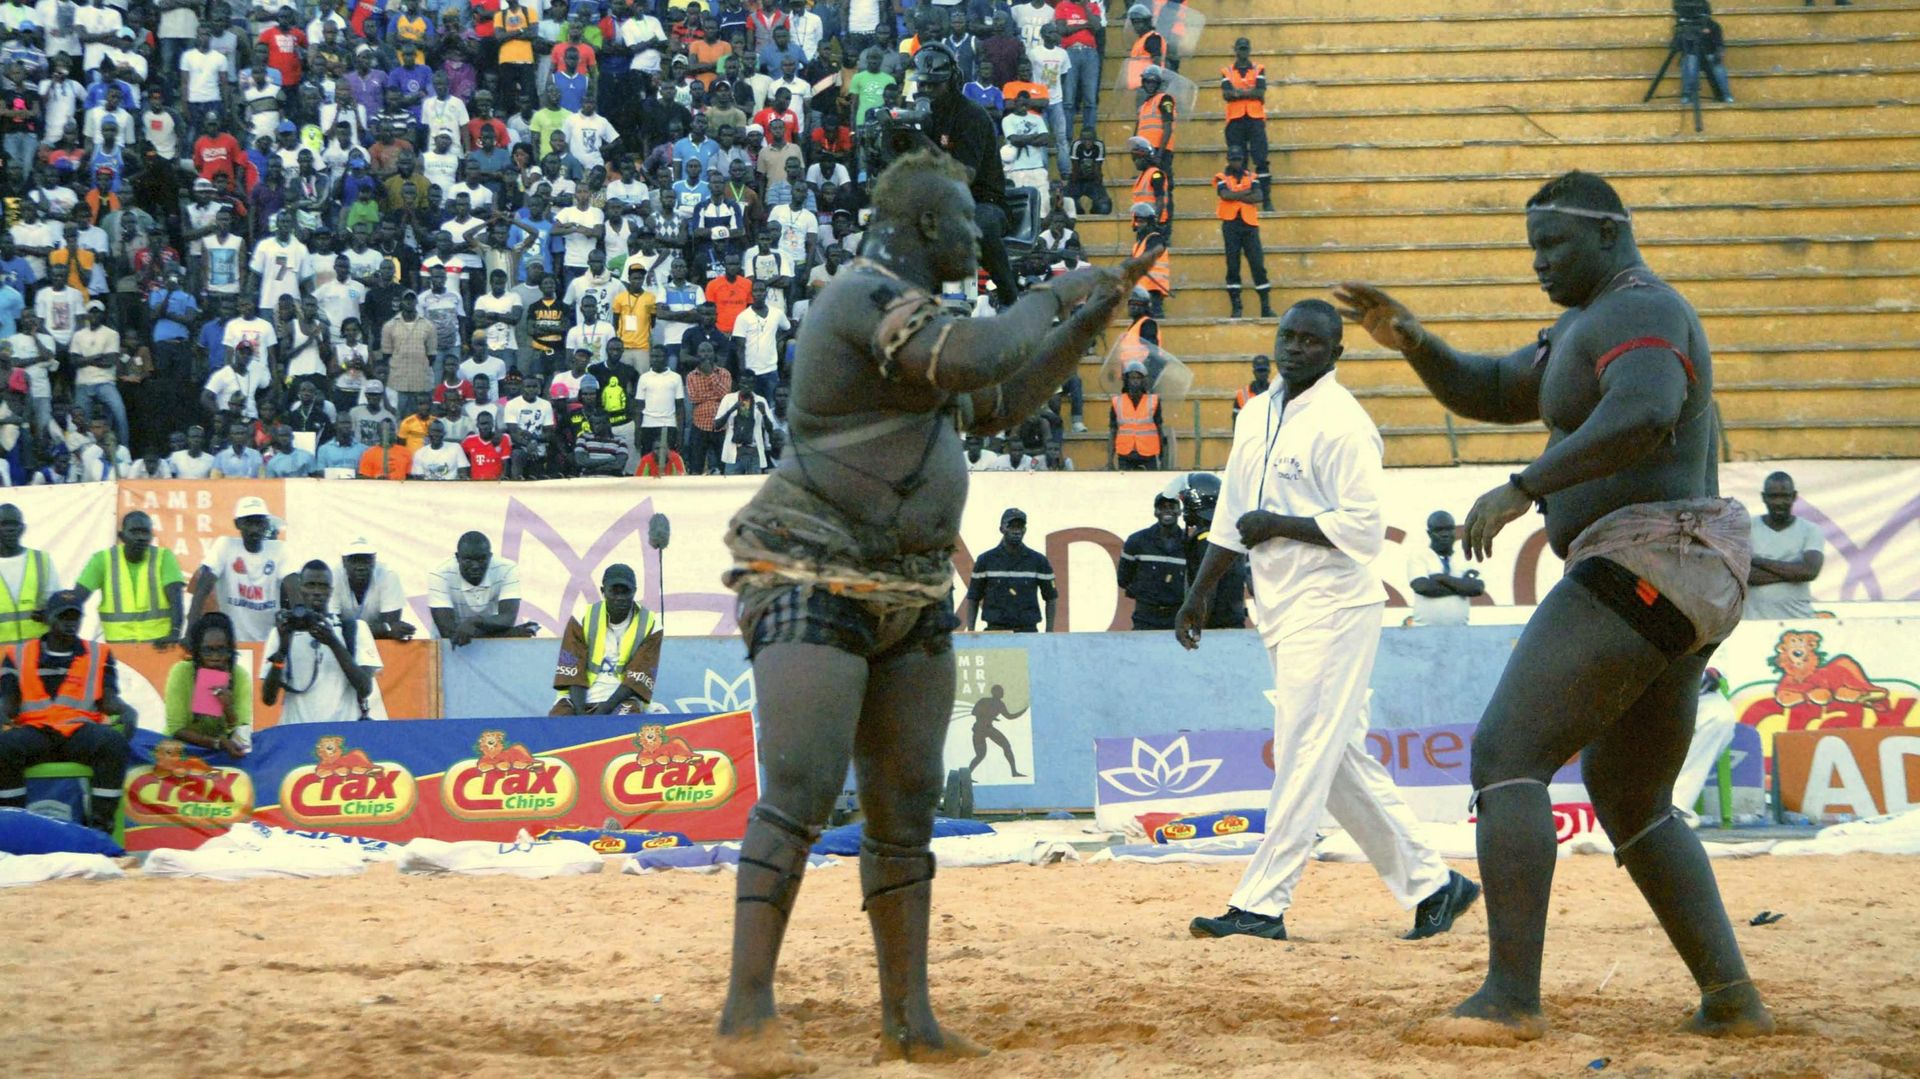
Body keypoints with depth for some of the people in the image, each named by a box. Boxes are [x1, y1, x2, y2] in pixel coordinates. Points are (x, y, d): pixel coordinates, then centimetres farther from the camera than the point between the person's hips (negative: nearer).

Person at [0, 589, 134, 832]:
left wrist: (126, 712, -15)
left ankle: (100, 824, -27)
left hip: (80, 731, 0)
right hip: (34, 731, 0)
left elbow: (107, 699, 8)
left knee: (113, 742, -34)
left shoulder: (99, 655, 19)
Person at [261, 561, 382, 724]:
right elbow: (268, 698, 2)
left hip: (345, 730, 0)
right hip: (298, 729, 0)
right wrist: (283, 648, -10)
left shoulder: (355, 629, 9)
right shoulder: (280, 633, 10)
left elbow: (365, 689, -3)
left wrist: (334, 643, -11)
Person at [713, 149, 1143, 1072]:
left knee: (905, 807, 8)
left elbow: (998, 405, 25)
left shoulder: (904, 310, 18)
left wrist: (1092, 319, 21)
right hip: (815, 584, -10)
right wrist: (1049, 297, -12)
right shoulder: (868, 296, -14)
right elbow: (974, 361, -29)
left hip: (907, 597, 10)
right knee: (800, 792, -18)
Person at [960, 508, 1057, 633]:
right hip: (995, 631, -1)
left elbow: (1051, 598, 11)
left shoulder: (1038, 560, 5)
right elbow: (973, 599, 8)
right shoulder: (985, 560, 4)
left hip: (1028, 632, 1)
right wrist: (970, 632, -1)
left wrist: (1049, 632, 2)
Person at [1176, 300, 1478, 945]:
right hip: (1281, 614, 9)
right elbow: (1234, 516, 23)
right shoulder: (1256, 416, 15)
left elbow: (1365, 530, -19)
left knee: (1303, 756, -8)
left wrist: (1279, 525, -16)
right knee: (1342, 761, 11)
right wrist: (1200, 592, 23)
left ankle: (1261, 905, -8)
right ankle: (1430, 884, 19)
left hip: (1331, 609, -9)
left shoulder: (1342, 425, -12)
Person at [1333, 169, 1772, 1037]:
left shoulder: (1637, 313, -11)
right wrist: (1408, 340, 8)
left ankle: (1511, 996, -22)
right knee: (1631, 803, 20)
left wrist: (1522, 488, -33)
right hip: (1687, 588, 11)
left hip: (1639, 571, -11)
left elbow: (1643, 414, -32)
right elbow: (1491, 394, 26)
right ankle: (1732, 999, 13)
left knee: (1505, 755, -14)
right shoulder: (1593, 324, 23)